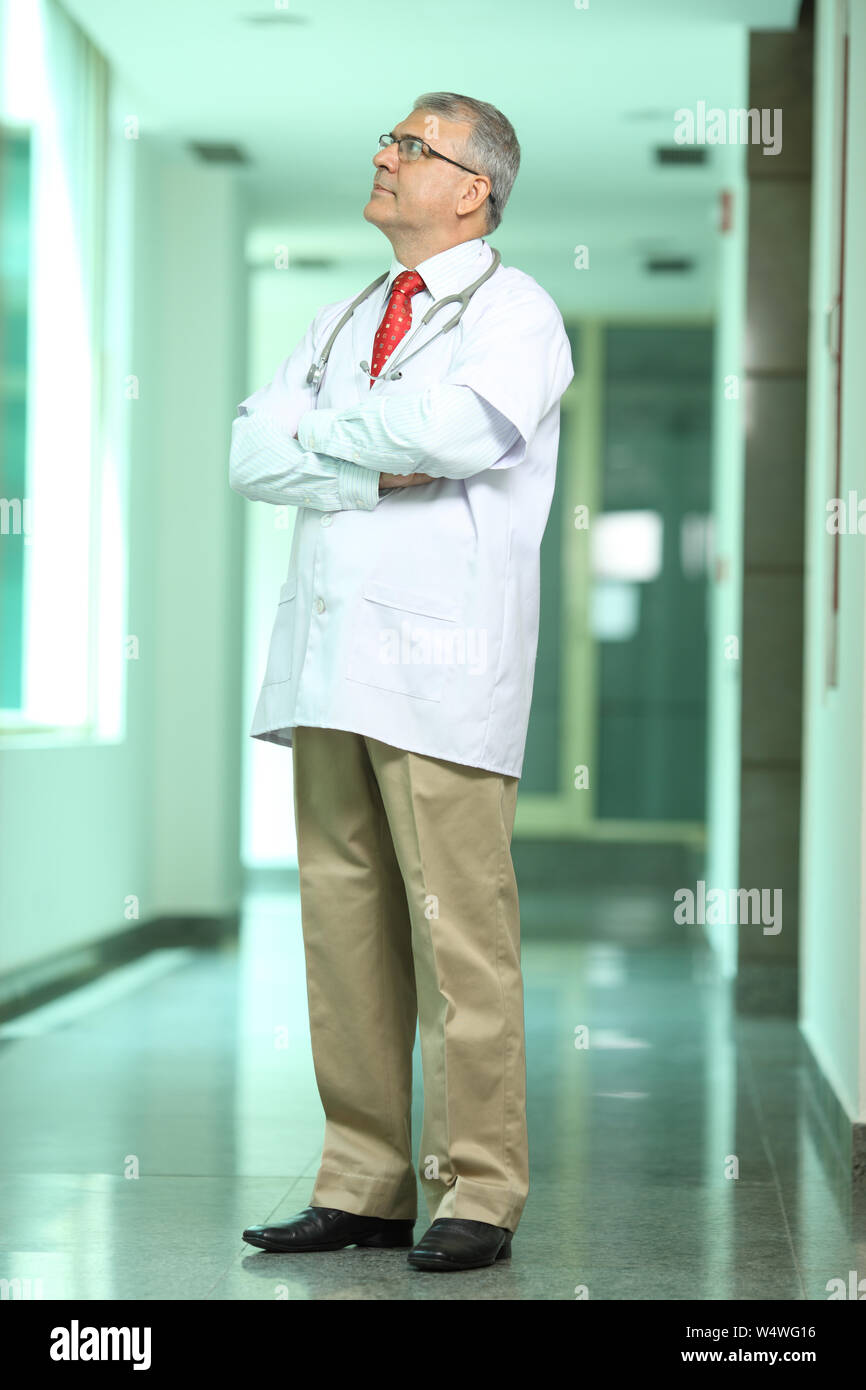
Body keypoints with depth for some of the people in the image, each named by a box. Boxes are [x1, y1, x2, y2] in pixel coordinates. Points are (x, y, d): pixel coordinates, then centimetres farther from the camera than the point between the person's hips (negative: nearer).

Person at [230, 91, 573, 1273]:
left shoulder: (516, 311, 1)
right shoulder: (342, 323, 22)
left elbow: (464, 426, -21)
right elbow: (253, 454, 7)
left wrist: (326, 427, -5)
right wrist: (382, 471, -9)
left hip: (441, 658, -6)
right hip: (330, 655, 7)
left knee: (458, 932, -7)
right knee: (344, 928, 5)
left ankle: (477, 1198, -1)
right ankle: (363, 1187, 11)